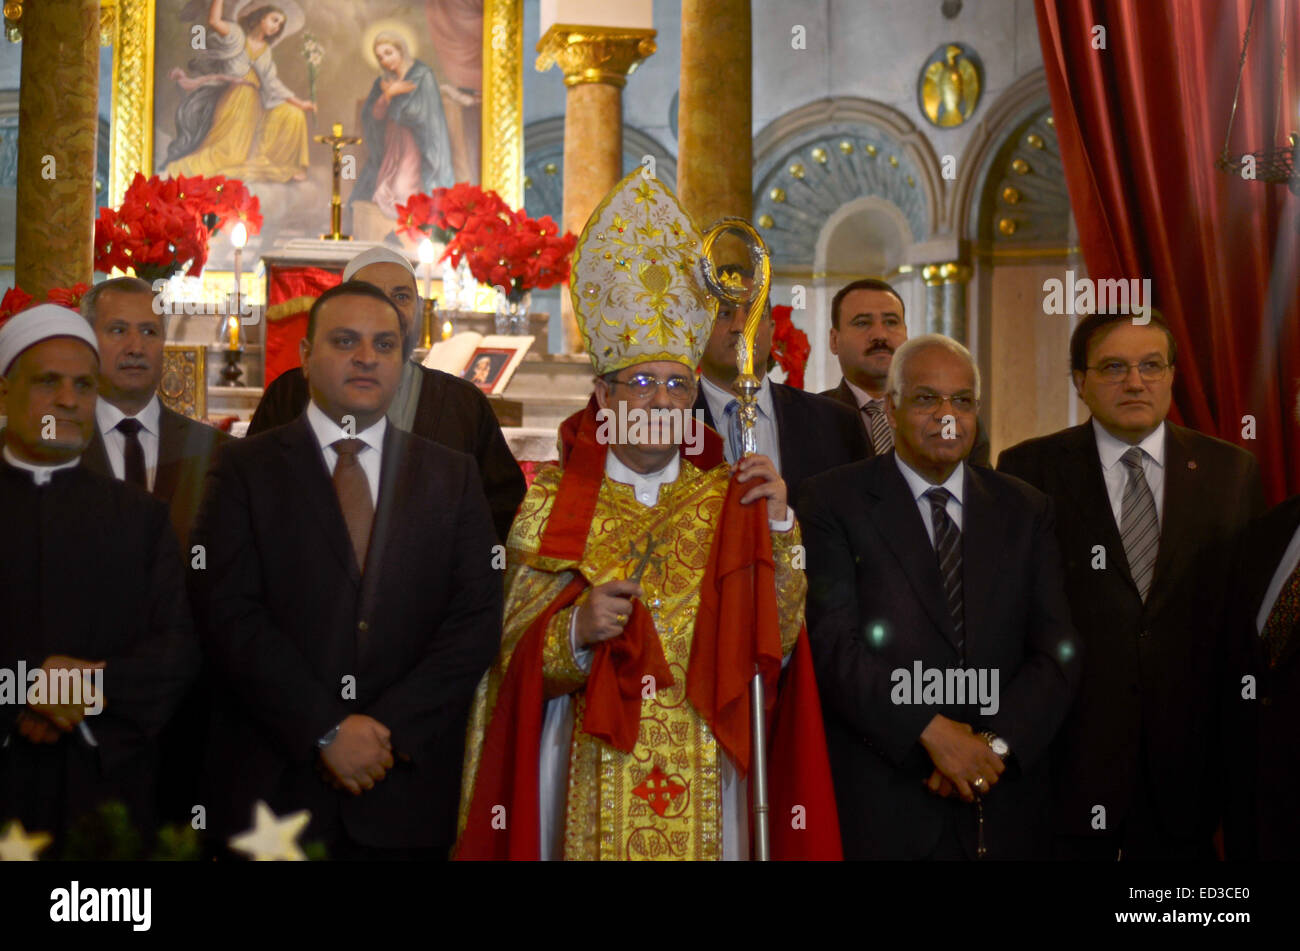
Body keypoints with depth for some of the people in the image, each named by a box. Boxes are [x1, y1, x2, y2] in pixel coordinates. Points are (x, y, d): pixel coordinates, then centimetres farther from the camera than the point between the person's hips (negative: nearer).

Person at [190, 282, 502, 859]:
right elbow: (228, 613, -7)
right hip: (273, 787, -1)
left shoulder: (452, 476, 9)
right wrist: (326, 730, -14)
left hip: (408, 790, 2)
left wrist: (390, 728, -10)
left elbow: (477, 618, 1)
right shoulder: (245, 470, 3)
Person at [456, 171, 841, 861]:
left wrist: (778, 531, -10)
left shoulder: (730, 501, 6)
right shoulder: (553, 505, 1)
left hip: (704, 786, 2)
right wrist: (578, 632, -20)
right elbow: (515, 661, -1)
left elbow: (774, 642, 0)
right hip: (595, 787, -1)